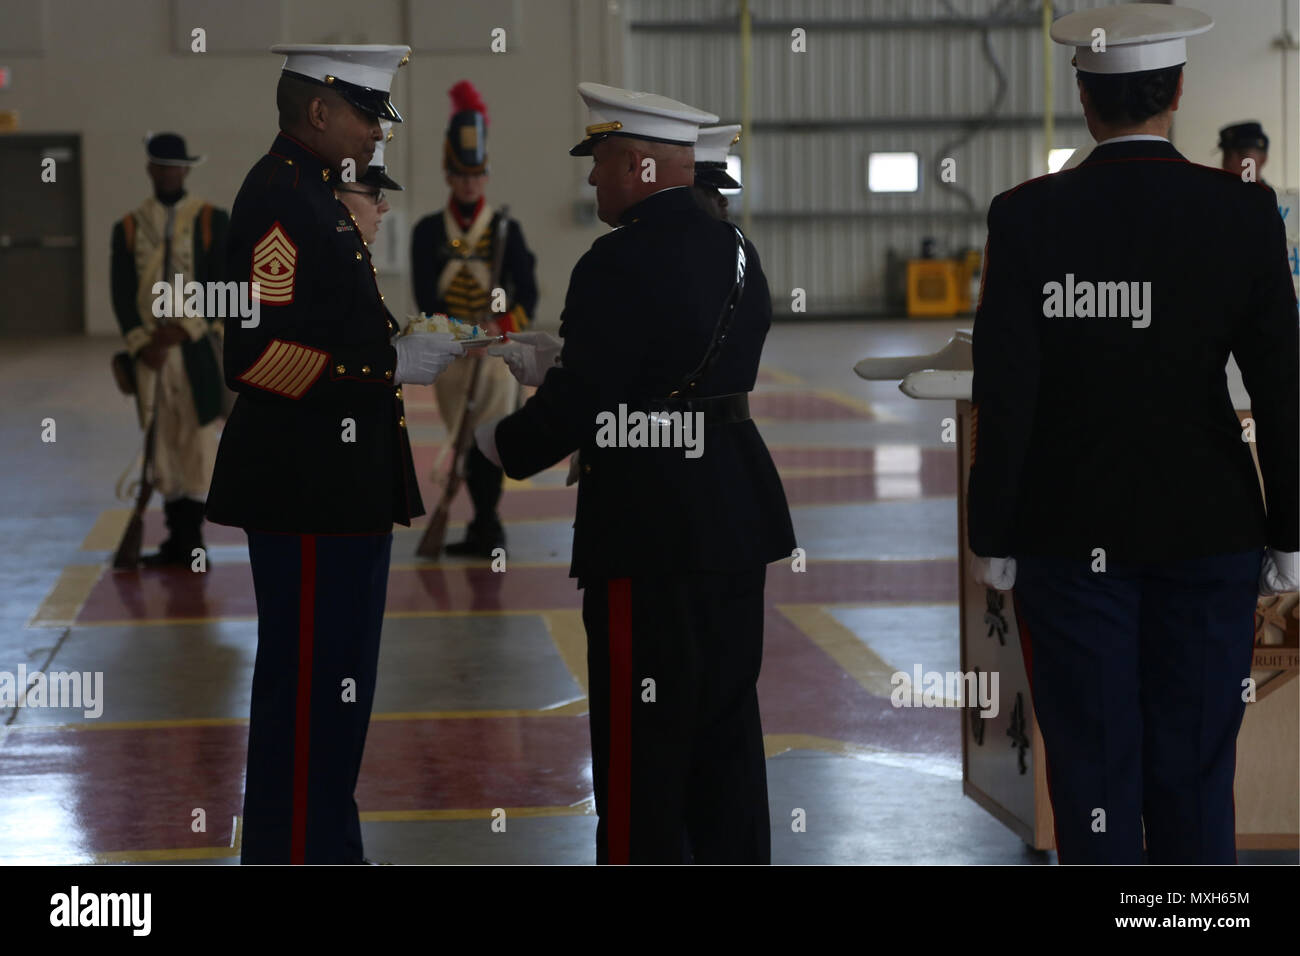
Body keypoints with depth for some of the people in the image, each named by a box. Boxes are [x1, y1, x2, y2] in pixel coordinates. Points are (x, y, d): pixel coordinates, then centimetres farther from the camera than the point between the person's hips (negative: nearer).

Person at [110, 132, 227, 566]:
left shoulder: (213, 221, 3)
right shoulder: (128, 227, 9)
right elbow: (122, 294, 4)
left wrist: (181, 331, -14)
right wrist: (143, 346, -9)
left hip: (199, 352, -2)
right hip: (150, 353, 2)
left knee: (196, 440, -2)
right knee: (162, 445, 5)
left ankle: (191, 541, 4)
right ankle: (177, 542, 11)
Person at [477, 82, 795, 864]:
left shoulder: (620, 266, -17)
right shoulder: (735, 251, 9)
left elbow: (576, 407, -17)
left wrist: (499, 442, 1)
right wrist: (545, 360, 20)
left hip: (652, 543, -8)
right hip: (739, 521, 9)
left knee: (642, 742, 0)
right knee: (727, 730, 16)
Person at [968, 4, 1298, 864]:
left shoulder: (1027, 217, -7)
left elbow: (1003, 396, -8)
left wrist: (993, 540, 1)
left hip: (1070, 535, 0)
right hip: (1208, 533, 1)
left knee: (1092, 769, 5)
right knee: (1196, 773, 7)